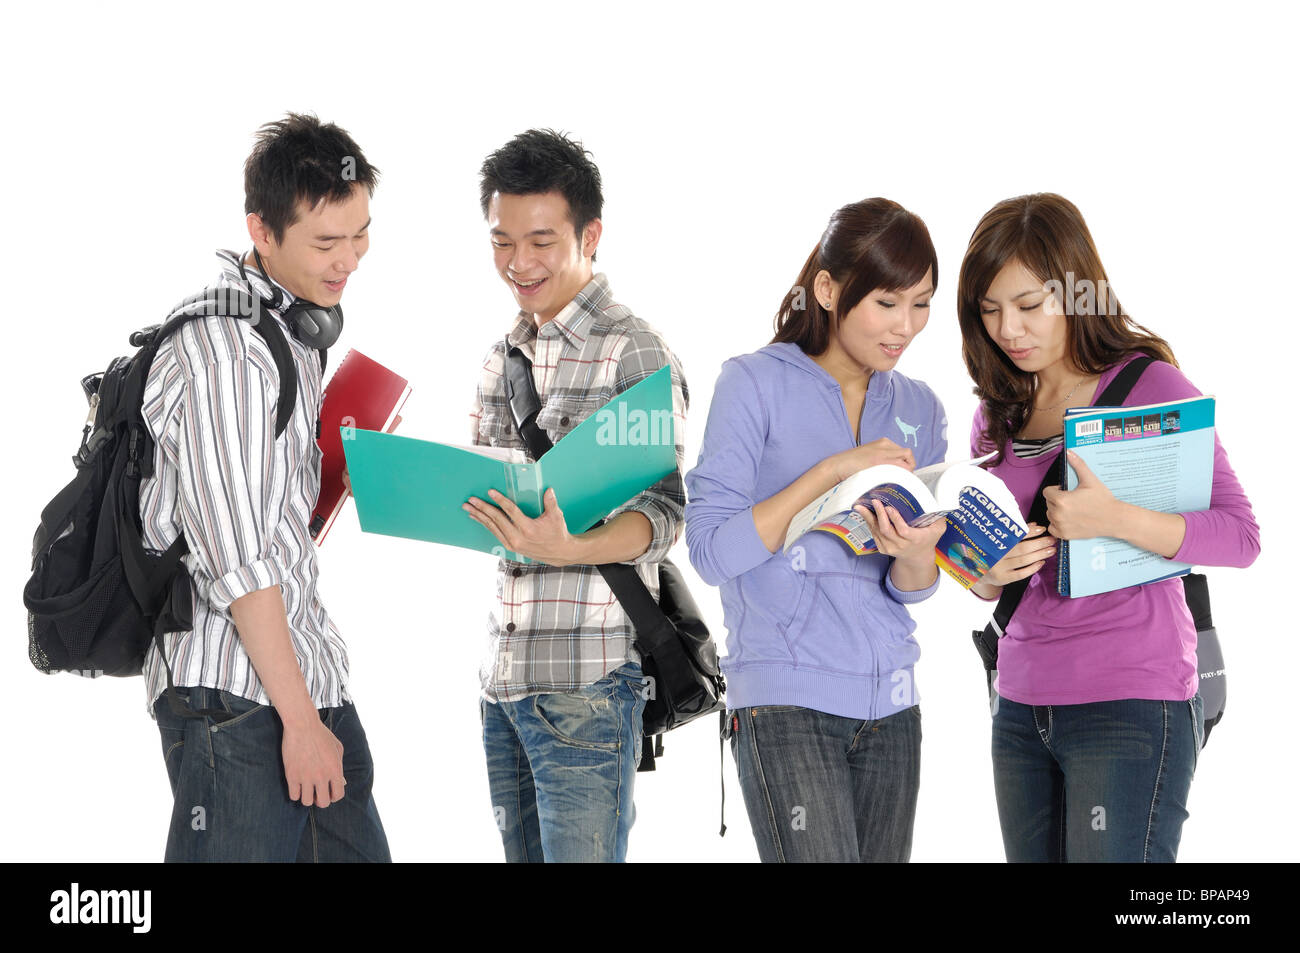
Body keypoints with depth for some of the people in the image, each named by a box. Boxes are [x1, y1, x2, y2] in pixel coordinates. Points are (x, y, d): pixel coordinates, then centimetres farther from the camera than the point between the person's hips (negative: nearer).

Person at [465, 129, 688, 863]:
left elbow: (666, 513, -14)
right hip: (503, 677, 7)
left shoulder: (635, 353, -8)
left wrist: (566, 549, -32)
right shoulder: (506, 354, 15)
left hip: (588, 687, -7)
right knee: (524, 855, 13)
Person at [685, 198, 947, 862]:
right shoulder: (756, 384, -5)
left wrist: (914, 555, -16)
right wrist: (831, 471, -18)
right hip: (786, 701, -6)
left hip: (890, 704, 6)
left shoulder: (918, 409, 11)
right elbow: (711, 551, -12)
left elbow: (913, 588, 8)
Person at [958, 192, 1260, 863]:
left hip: (1131, 702, -6)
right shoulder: (998, 415, 12)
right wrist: (989, 574, -6)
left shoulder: (1151, 386, -5)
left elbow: (1241, 535, -11)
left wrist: (1116, 520, -25)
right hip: (1021, 706, 6)